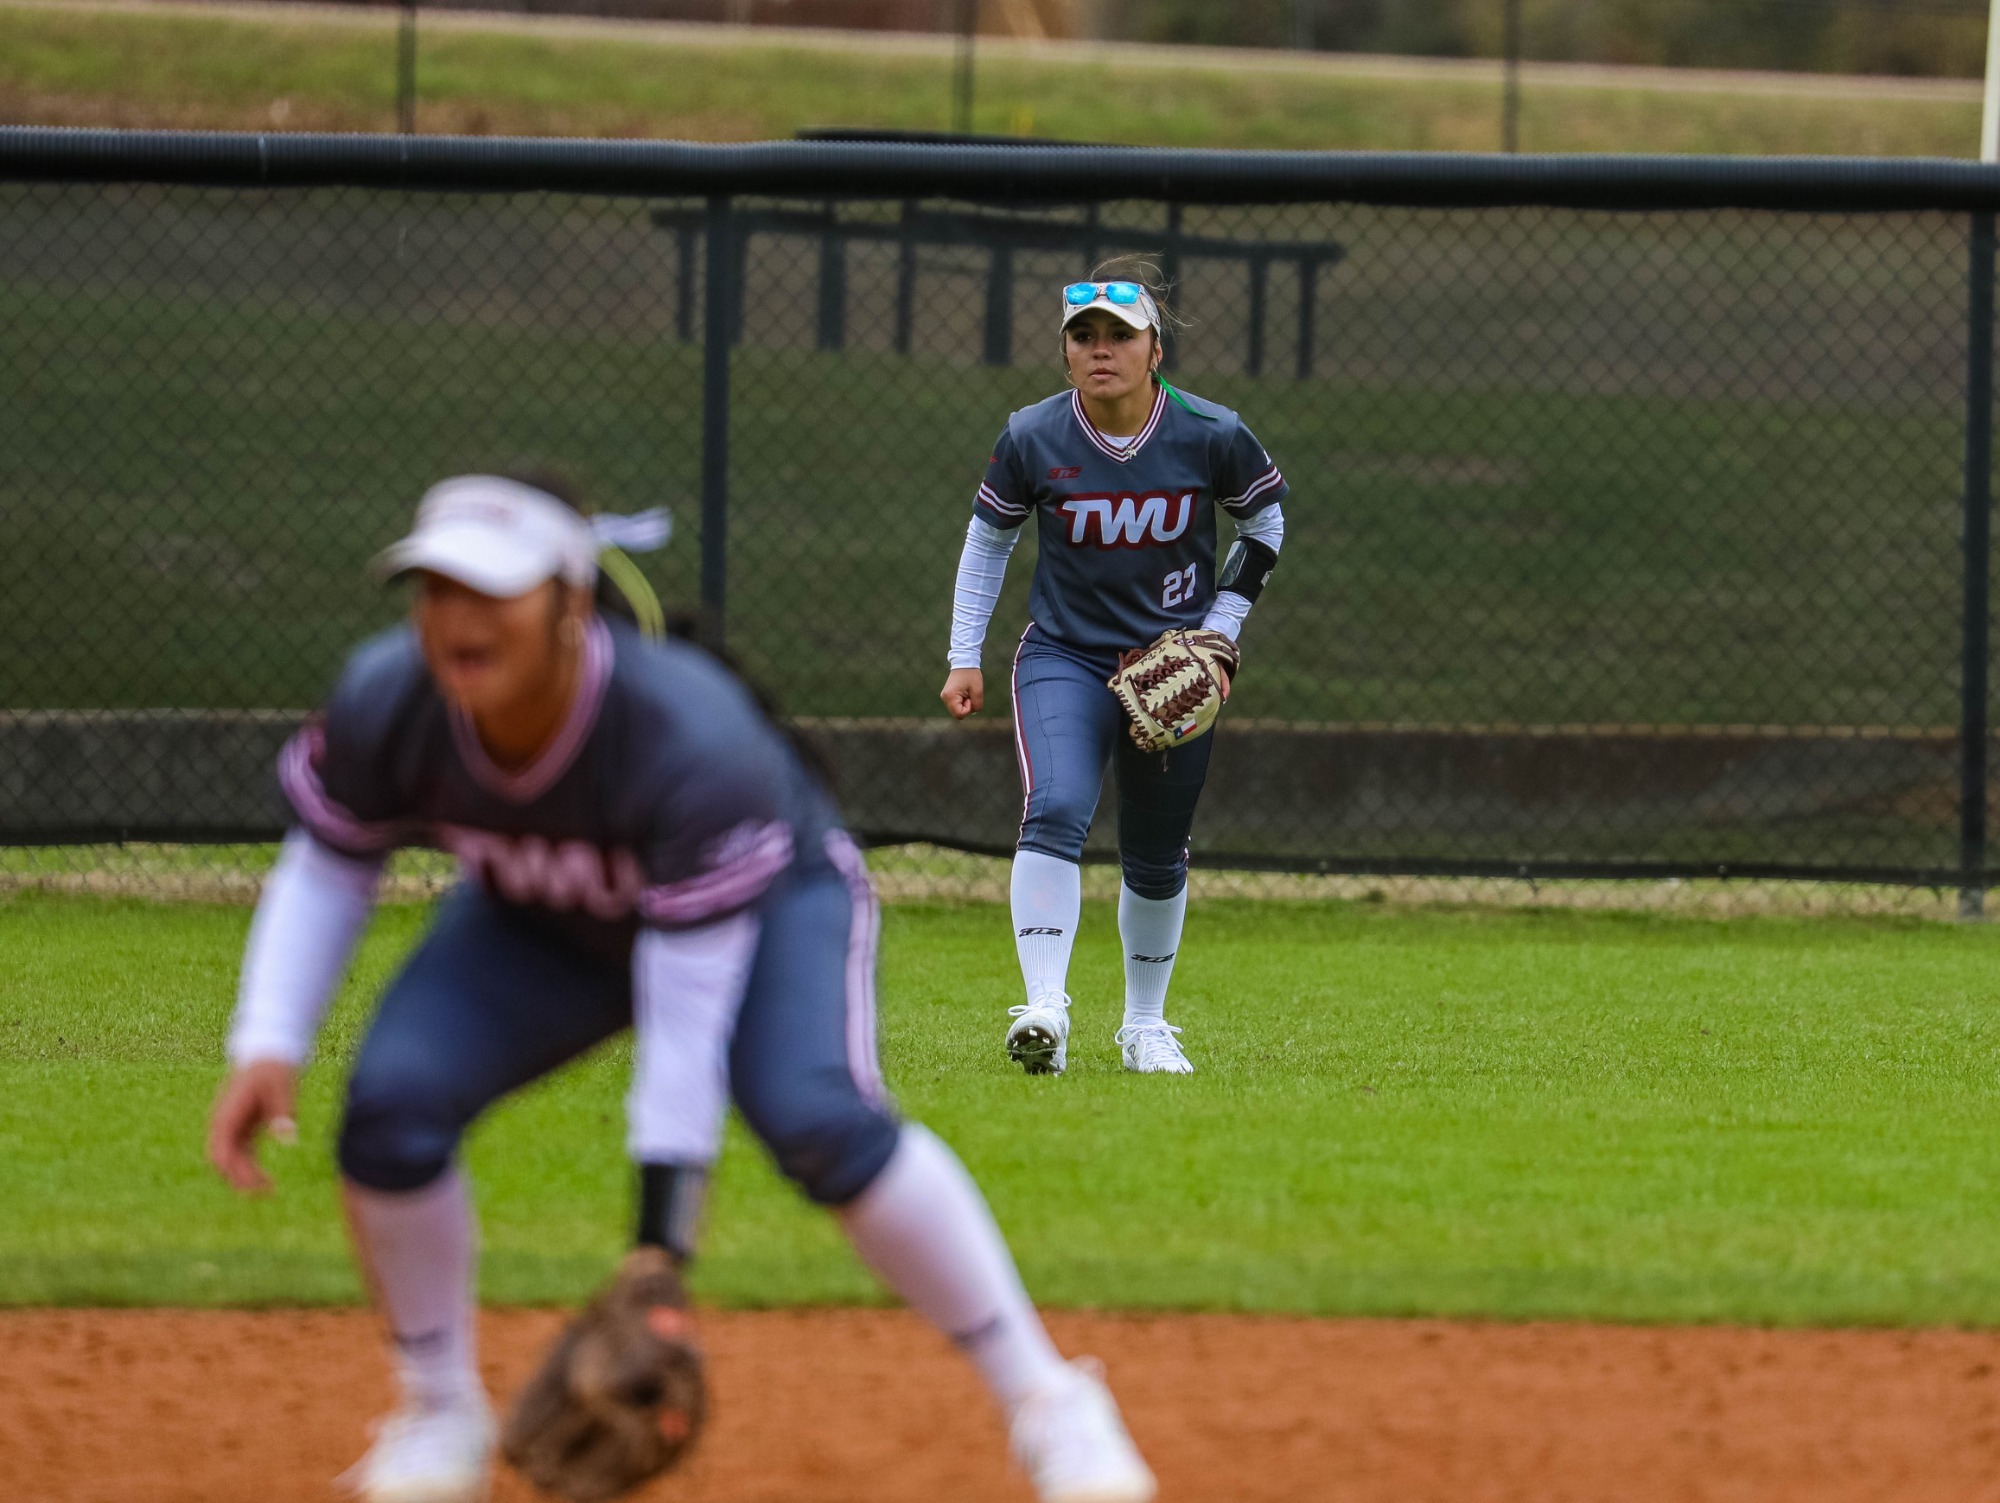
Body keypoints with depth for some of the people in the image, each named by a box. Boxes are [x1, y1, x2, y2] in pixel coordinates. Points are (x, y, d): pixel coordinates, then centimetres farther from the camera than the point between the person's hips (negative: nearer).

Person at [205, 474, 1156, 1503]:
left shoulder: (693, 740, -41)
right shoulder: (385, 706, -28)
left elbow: (689, 1001, -37)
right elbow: (328, 866, -8)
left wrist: (662, 1242, -37)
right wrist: (266, 1049, -22)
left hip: (771, 903, -4)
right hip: (539, 929, 4)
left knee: (818, 1119, -32)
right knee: (391, 1104, -20)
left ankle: (1046, 1405, -19)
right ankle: (440, 1414, 4)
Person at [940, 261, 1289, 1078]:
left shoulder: (1210, 435, -11)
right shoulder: (1033, 438, -10)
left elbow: (1264, 519, 7)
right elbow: (989, 536, 6)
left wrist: (1222, 627, 1)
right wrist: (965, 658, 4)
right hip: (1064, 657, -1)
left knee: (1157, 858, 8)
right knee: (1054, 813, -24)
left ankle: (1145, 1027, 29)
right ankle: (1044, 1012, -32)